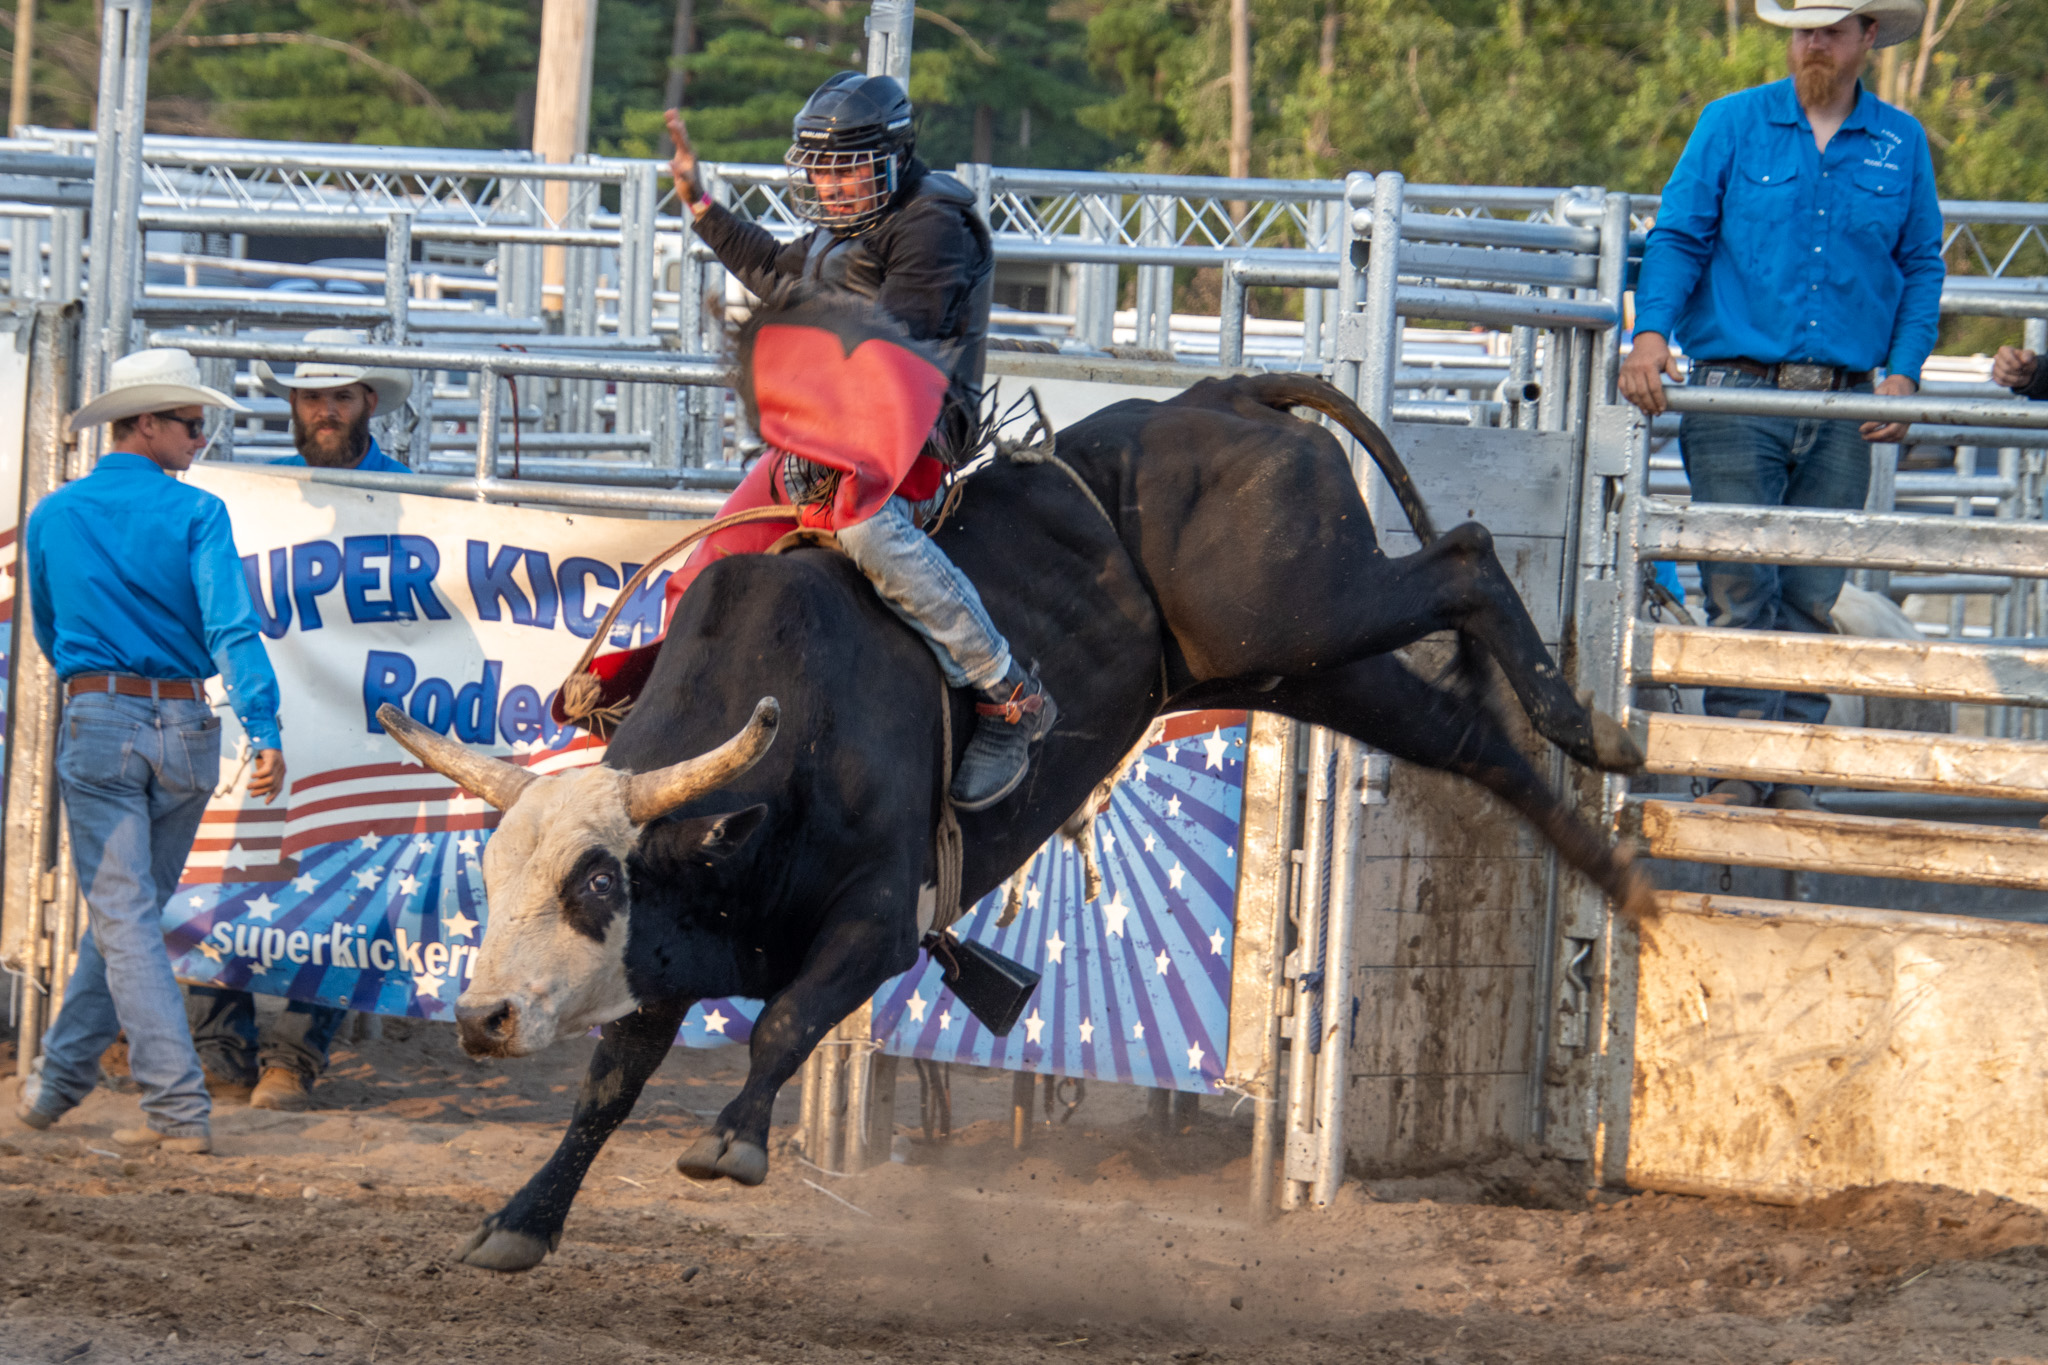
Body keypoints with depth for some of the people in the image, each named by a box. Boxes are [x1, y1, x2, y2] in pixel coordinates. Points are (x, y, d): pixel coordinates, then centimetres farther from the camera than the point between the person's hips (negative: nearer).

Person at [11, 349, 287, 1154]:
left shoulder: (52, 518, 5)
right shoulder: (196, 514, -4)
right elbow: (231, 626, -15)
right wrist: (264, 730, -22)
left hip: (98, 723, 0)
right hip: (187, 726, 0)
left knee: (124, 918, -3)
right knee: (129, 910, 16)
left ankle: (178, 1110, -13)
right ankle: (61, 1076, 26)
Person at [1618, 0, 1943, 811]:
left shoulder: (1901, 145, 11)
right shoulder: (1732, 125, 5)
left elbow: (1921, 267, 16)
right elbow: (1677, 237, 3)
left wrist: (1903, 371, 3)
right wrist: (1650, 333, -13)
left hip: (1843, 406, 2)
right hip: (1735, 392, -2)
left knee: (1814, 597, 2)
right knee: (1740, 591, -8)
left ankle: (1792, 774, 7)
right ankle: (1739, 773, -6)